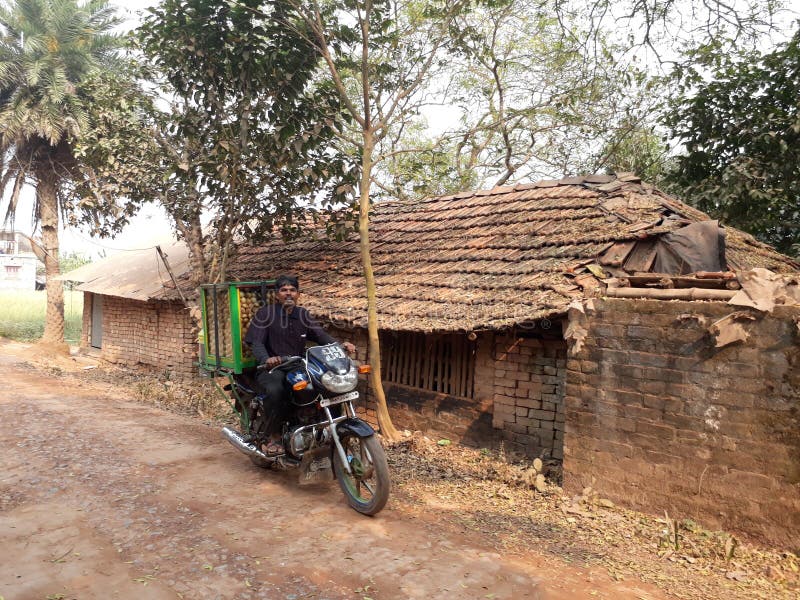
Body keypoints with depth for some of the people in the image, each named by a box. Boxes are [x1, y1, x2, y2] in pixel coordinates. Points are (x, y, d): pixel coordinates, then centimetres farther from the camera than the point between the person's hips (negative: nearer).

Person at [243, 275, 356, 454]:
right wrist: (266, 359, -33)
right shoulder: (266, 312, 0)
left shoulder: (302, 315, 14)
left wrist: (339, 345, -19)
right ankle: (274, 436, -16)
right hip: (272, 369, -4)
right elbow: (256, 341, -11)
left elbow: (320, 334, 2)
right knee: (275, 391, -37)